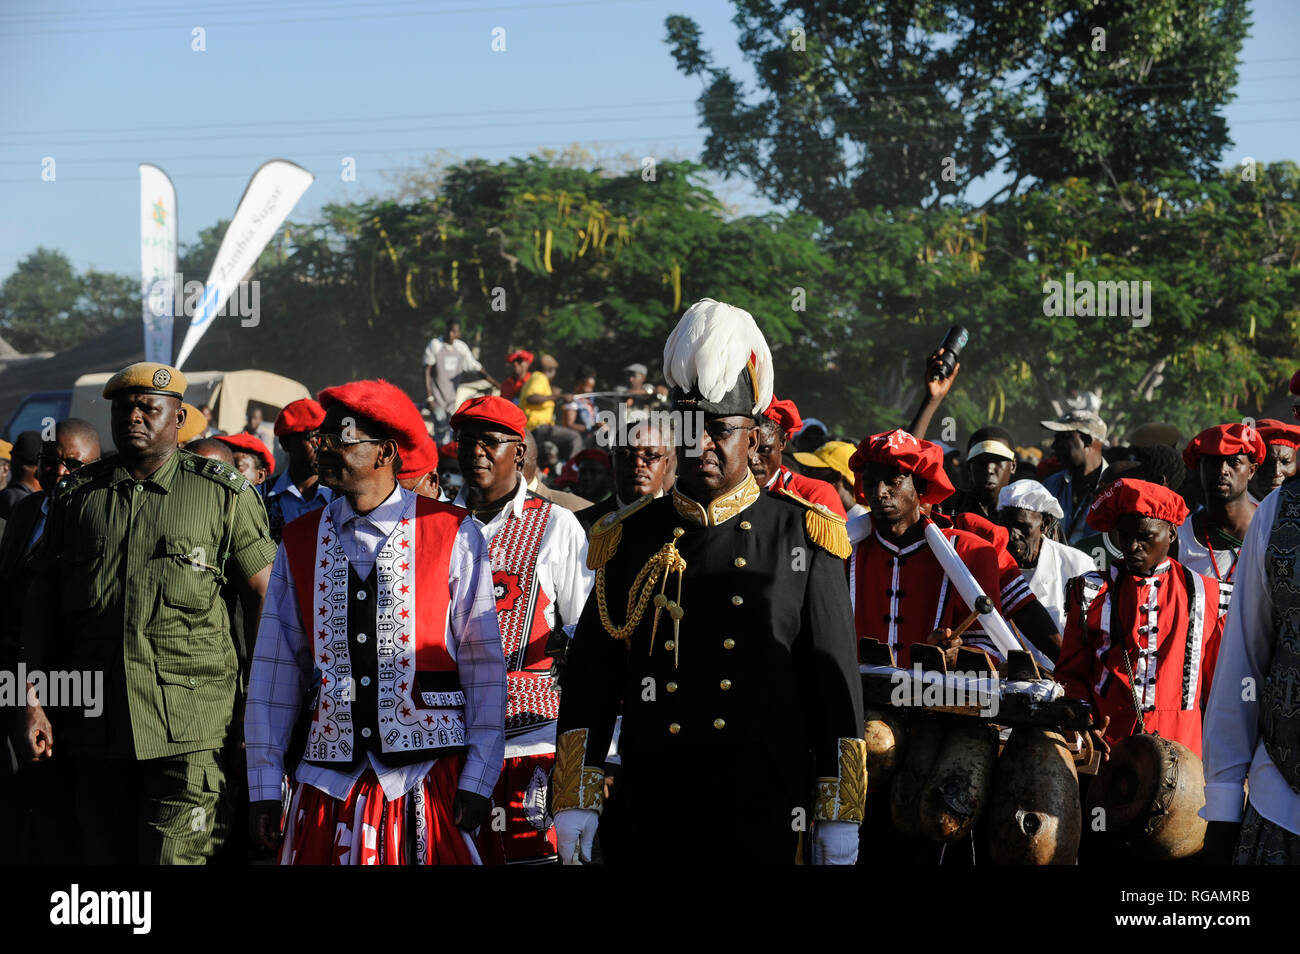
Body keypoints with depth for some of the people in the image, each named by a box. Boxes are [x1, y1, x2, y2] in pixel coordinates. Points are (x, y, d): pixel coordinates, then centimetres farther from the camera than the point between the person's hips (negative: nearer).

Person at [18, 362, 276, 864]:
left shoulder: (224, 494, 3)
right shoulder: (77, 495, 11)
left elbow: (264, 595, 5)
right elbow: (42, 598, 12)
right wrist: (32, 700, 5)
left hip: (189, 723, -4)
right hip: (96, 720, 4)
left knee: (177, 857, -12)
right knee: (106, 853, 9)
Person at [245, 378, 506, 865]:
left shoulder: (453, 536, 0)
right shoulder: (300, 544, 9)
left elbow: (484, 665, -1)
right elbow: (276, 669, 8)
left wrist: (477, 782, -7)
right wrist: (264, 786, 4)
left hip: (431, 774, -2)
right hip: (330, 779, 2)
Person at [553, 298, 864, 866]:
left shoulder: (802, 537, 3)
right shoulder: (629, 540, 8)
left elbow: (837, 679, 3)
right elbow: (589, 680, 9)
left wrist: (839, 817, -1)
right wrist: (574, 803, 3)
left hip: (764, 804, -2)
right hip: (652, 808, 2)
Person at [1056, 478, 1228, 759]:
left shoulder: (1204, 595, 10)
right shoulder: (1093, 594, 10)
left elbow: (1219, 682, 13)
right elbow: (1071, 674, 11)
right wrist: (1085, 723, -6)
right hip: (1105, 745, 0)